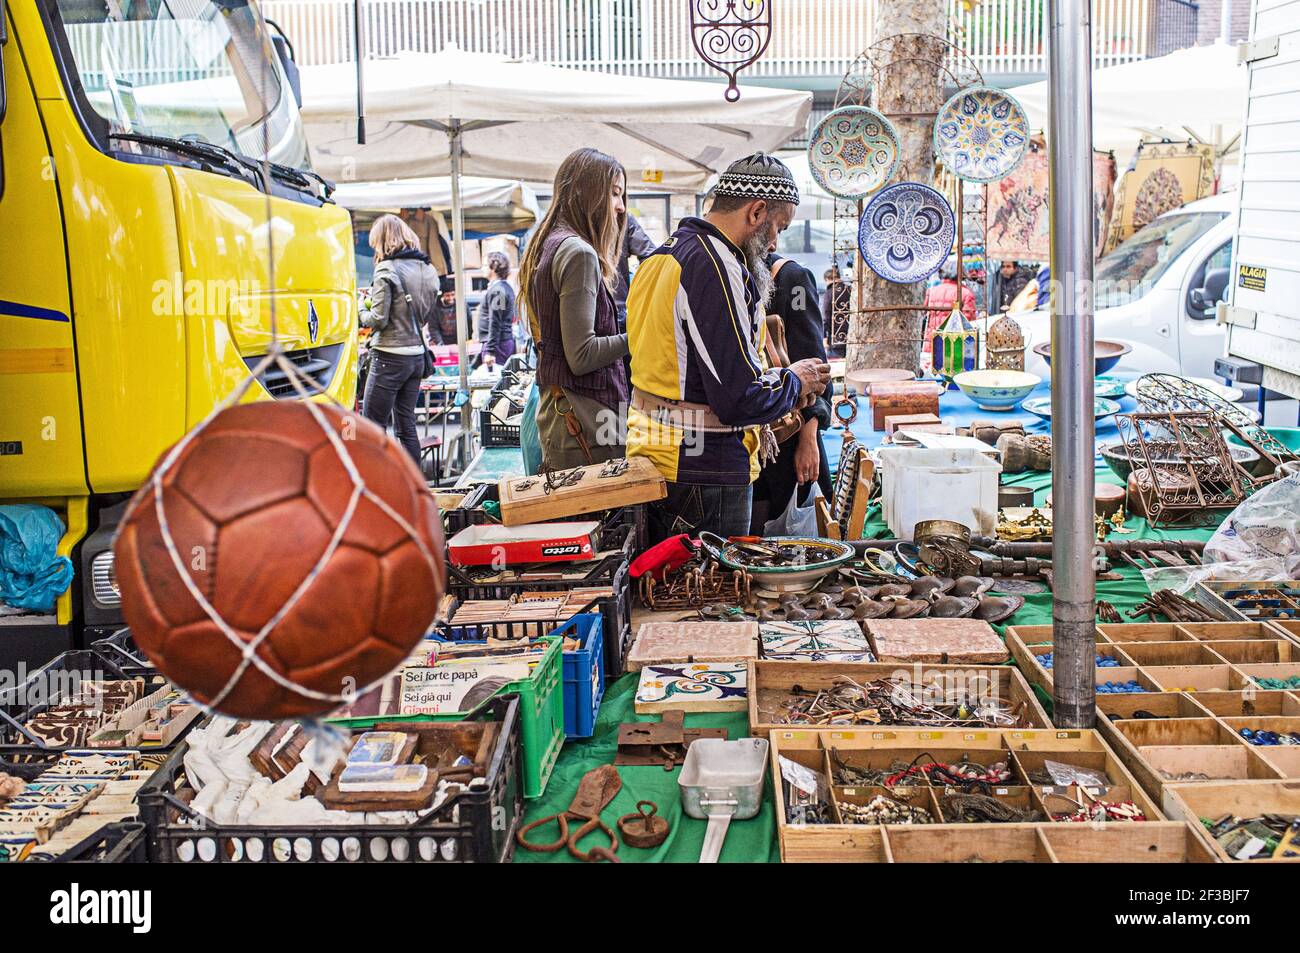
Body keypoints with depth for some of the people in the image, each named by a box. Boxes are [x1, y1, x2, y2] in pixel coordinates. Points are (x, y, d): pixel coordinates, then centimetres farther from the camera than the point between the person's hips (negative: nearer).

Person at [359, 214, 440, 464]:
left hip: (390, 357, -7)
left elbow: (379, 319, -15)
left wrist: (361, 313, 4)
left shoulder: (387, 270, -12)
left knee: (373, 425, -3)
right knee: (406, 425, 13)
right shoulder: (428, 269, 9)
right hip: (417, 356, 7)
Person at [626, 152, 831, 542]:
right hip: (704, 478, -10)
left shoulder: (663, 256, 13)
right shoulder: (716, 268, -19)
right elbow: (739, 400, -23)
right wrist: (793, 381, -3)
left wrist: (771, 382, 12)